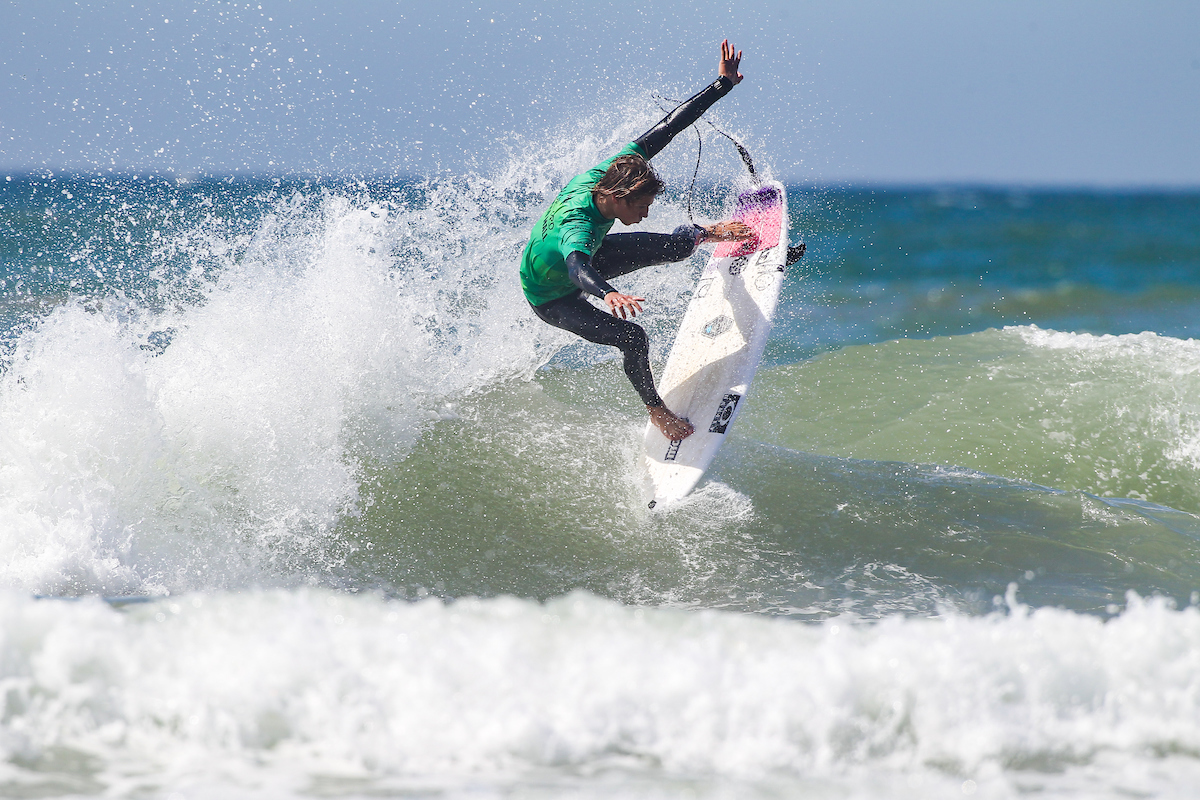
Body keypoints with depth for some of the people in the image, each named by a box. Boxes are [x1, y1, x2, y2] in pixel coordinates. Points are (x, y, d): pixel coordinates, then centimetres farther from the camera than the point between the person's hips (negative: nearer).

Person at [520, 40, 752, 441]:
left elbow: (669, 126, -19)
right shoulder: (577, 224, -47)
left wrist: (724, 83, -17)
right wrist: (608, 294, -89)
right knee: (632, 337, -20)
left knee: (672, 248, 5)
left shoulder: (616, 169, -27)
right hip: (552, 298, -7)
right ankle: (656, 409, 7)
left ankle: (707, 233, 41)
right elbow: (576, 266, -68)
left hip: (586, 258, 7)